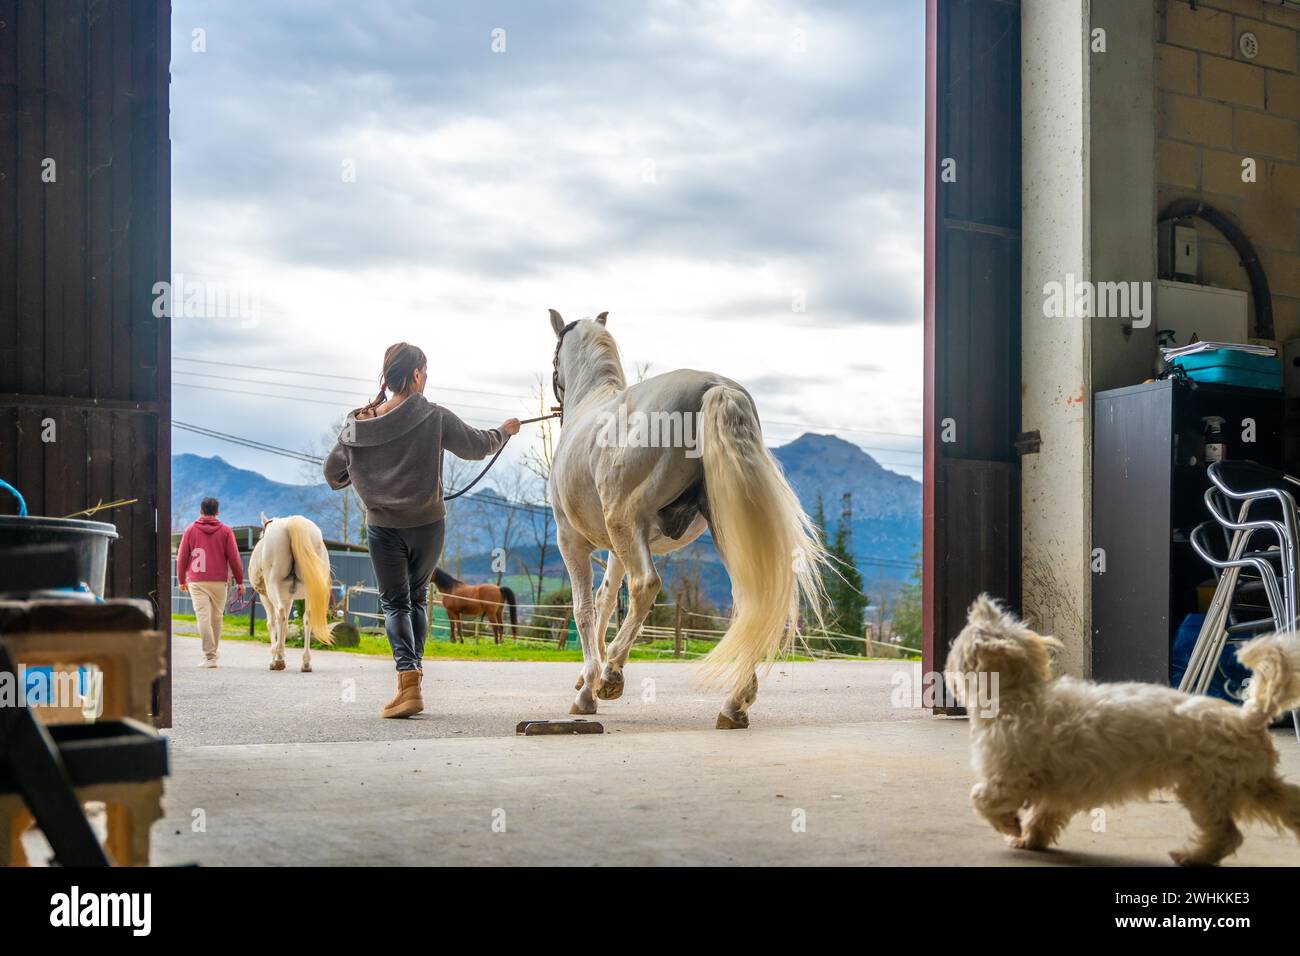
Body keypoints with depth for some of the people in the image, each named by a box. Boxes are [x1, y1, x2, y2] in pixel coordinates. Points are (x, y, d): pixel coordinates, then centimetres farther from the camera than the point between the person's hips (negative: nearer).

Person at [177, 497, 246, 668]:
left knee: (203, 617, -4)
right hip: (219, 582, 1)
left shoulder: (191, 529, 3)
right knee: (217, 618, 11)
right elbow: (234, 558, 0)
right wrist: (240, 581, 7)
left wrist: (181, 580, 16)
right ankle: (212, 654, 20)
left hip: (196, 582, -1)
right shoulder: (225, 531, 2)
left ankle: (209, 656, -12)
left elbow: (182, 557, 5)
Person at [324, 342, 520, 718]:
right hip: (427, 524, 0)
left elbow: (333, 473, 5)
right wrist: (504, 431, 22)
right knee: (418, 597, 19)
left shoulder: (357, 423, -4)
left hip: (382, 526, 1)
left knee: (394, 603, 8)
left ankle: (408, 677, -10)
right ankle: (413, 670, 20)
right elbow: (475, 446, 2)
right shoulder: (434, 417, -11)